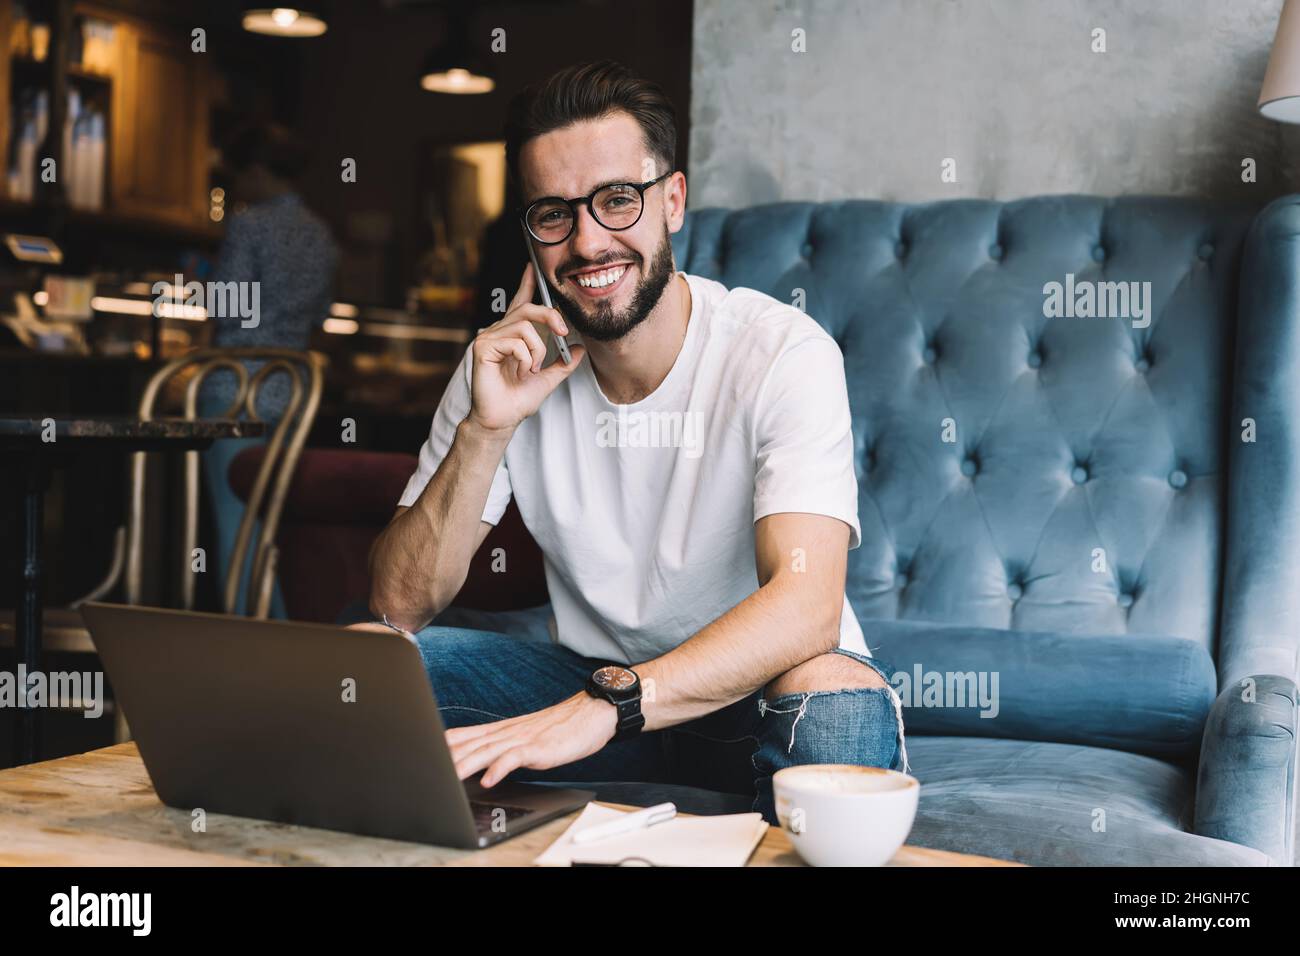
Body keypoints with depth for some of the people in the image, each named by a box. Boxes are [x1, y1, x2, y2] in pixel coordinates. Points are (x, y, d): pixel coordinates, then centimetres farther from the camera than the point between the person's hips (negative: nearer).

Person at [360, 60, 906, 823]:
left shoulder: (784, 353, -18)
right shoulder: (507, 367, -6)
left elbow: (807, 604, -33)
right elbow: (399, 607, -10)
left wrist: (603, 707, -47)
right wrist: (485, 431, -25)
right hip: (591, 679, 3)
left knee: (837, 697, -37)